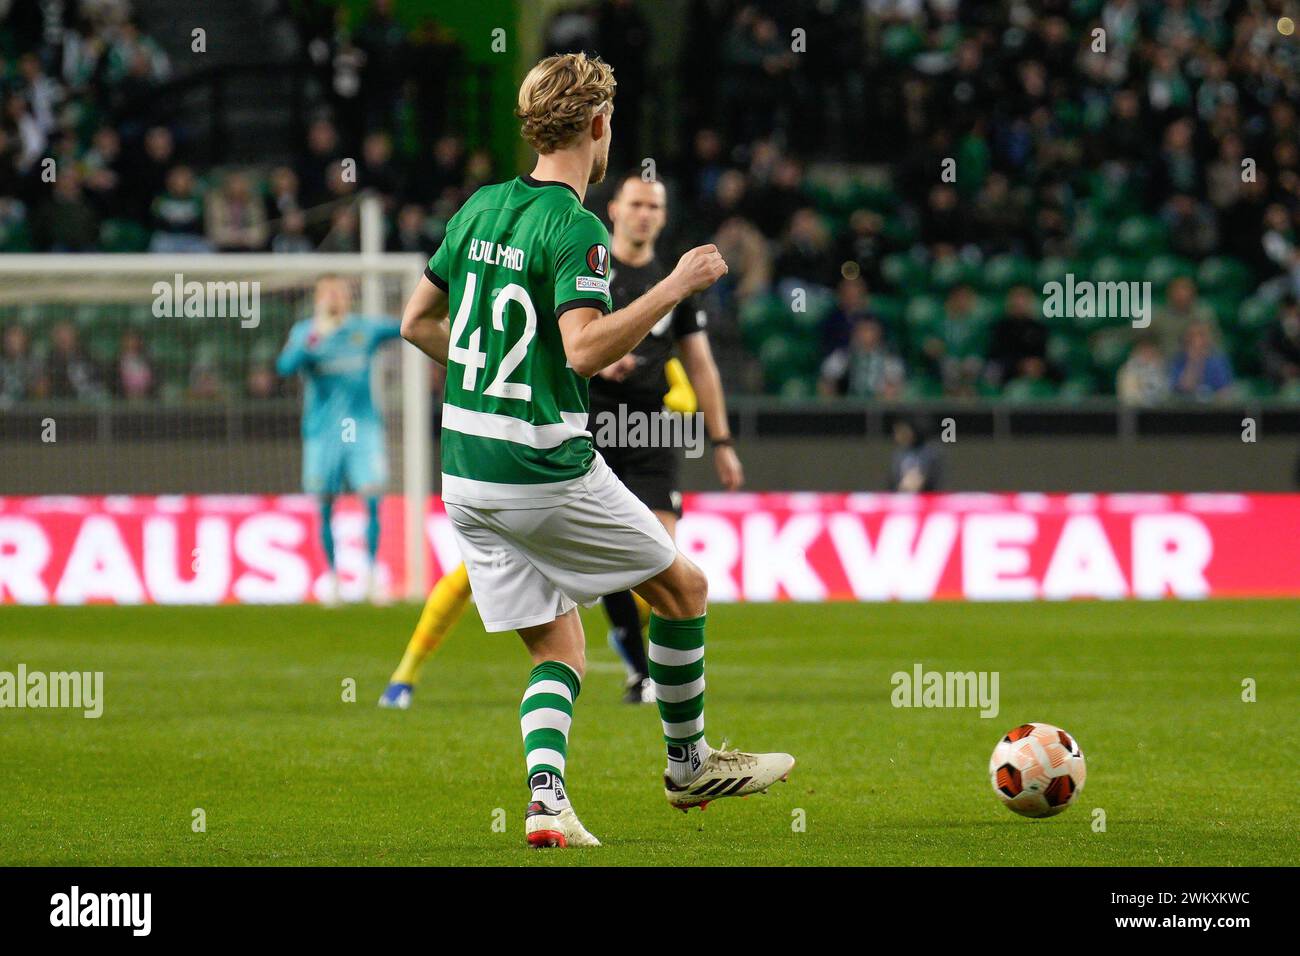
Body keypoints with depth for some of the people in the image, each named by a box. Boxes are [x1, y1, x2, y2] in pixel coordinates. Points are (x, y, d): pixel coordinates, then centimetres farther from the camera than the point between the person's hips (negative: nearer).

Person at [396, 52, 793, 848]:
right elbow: (586, 347, -27)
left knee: (560, 651, 11)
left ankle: (547, 797, -9)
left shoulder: (481, 208, 9)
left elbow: (418, 322, 16)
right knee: (683, 587, 15)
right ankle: (689, 764, 25)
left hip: (465, 472, 7)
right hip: (547, 472, -7)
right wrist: (676, 287, -21)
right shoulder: (575, 228, -14)